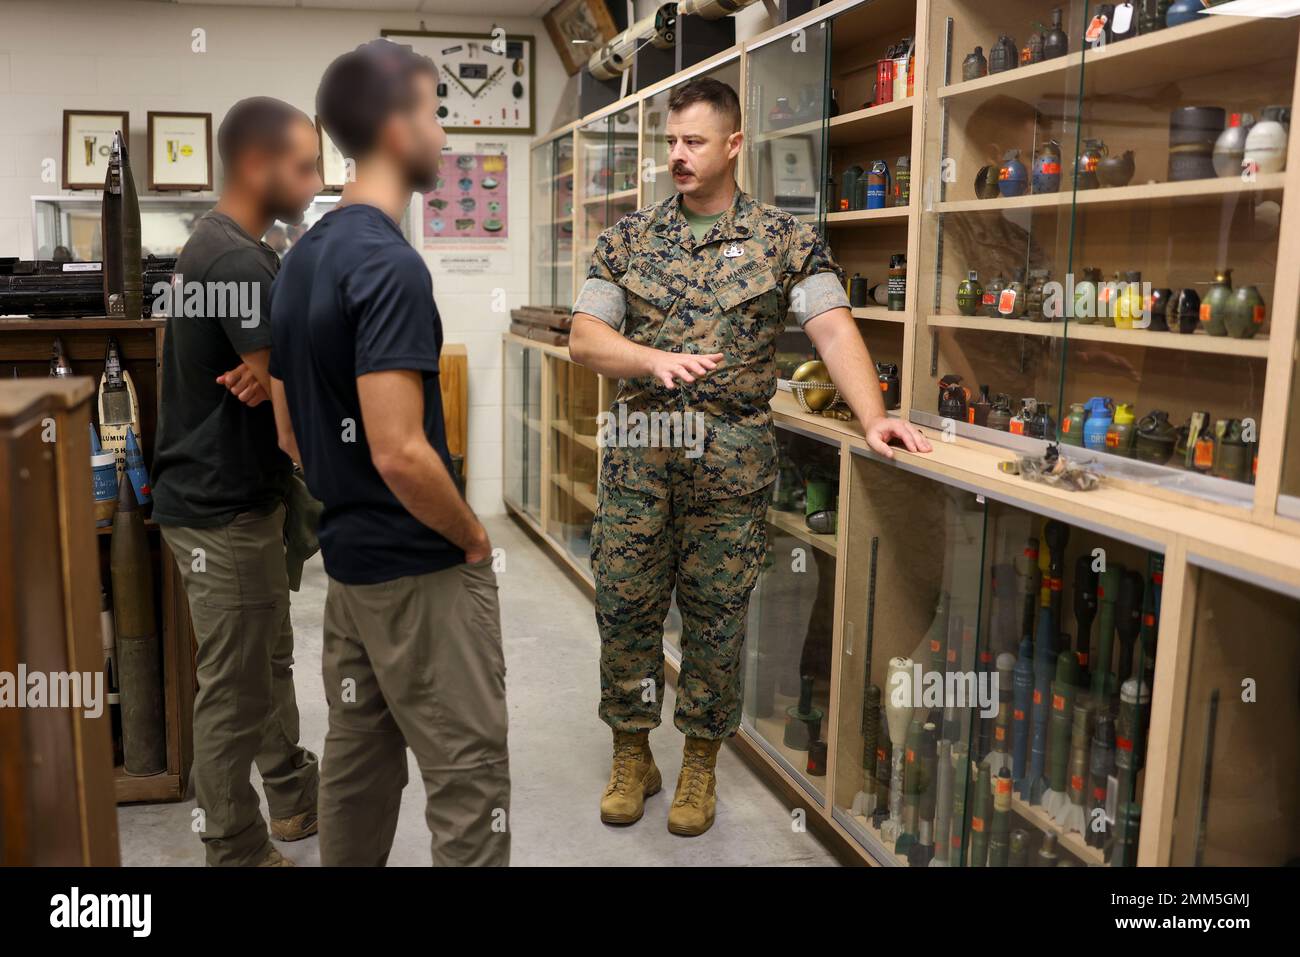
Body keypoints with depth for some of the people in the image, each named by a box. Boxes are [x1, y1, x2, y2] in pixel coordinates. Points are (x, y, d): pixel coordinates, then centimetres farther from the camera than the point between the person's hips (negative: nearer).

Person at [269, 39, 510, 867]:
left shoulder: (303, 259, 9)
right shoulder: (389, 264, -20)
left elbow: (291, 432, 14)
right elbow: (400, 454, -26)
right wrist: (474, 538, -11)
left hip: (348, 559, 9)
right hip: (420, 570, -9)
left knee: (357, 765, 19)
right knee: (470, 778, 1)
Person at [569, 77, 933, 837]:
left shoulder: (785, 241, 0)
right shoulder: (629, 238, 6)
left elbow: (833, 328, -10)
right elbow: (585, 339, 0)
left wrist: (873, 416, -26)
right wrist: (656, 359, -19)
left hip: (734, 461, -2)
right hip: (639, 453, 2)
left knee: (716, 617, 8)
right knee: (625, 608, 7)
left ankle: (701, 764, 27)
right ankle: (632, 756, 27)